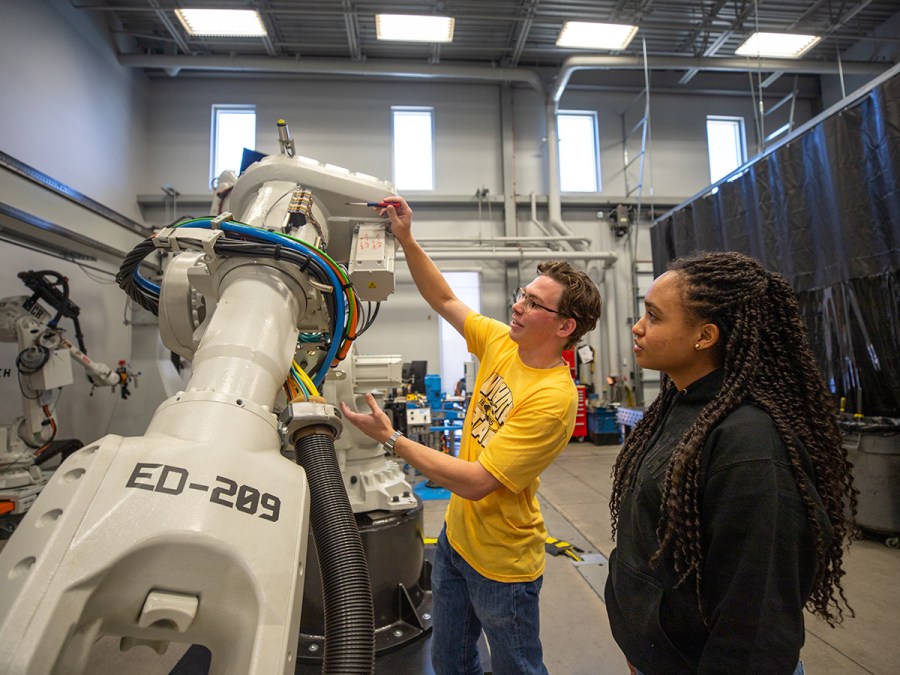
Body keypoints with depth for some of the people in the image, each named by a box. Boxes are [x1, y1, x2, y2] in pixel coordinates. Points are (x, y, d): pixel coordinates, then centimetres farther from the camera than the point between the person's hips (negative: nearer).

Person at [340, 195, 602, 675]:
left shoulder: (553, 398, -30)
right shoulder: (502, 344, -8)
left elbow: (476, 482, -32)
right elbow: (444, 300, 2)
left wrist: (391, 439, -28)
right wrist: (406, 240, -6)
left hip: (501, 565, -6)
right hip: (455, 536, 7)